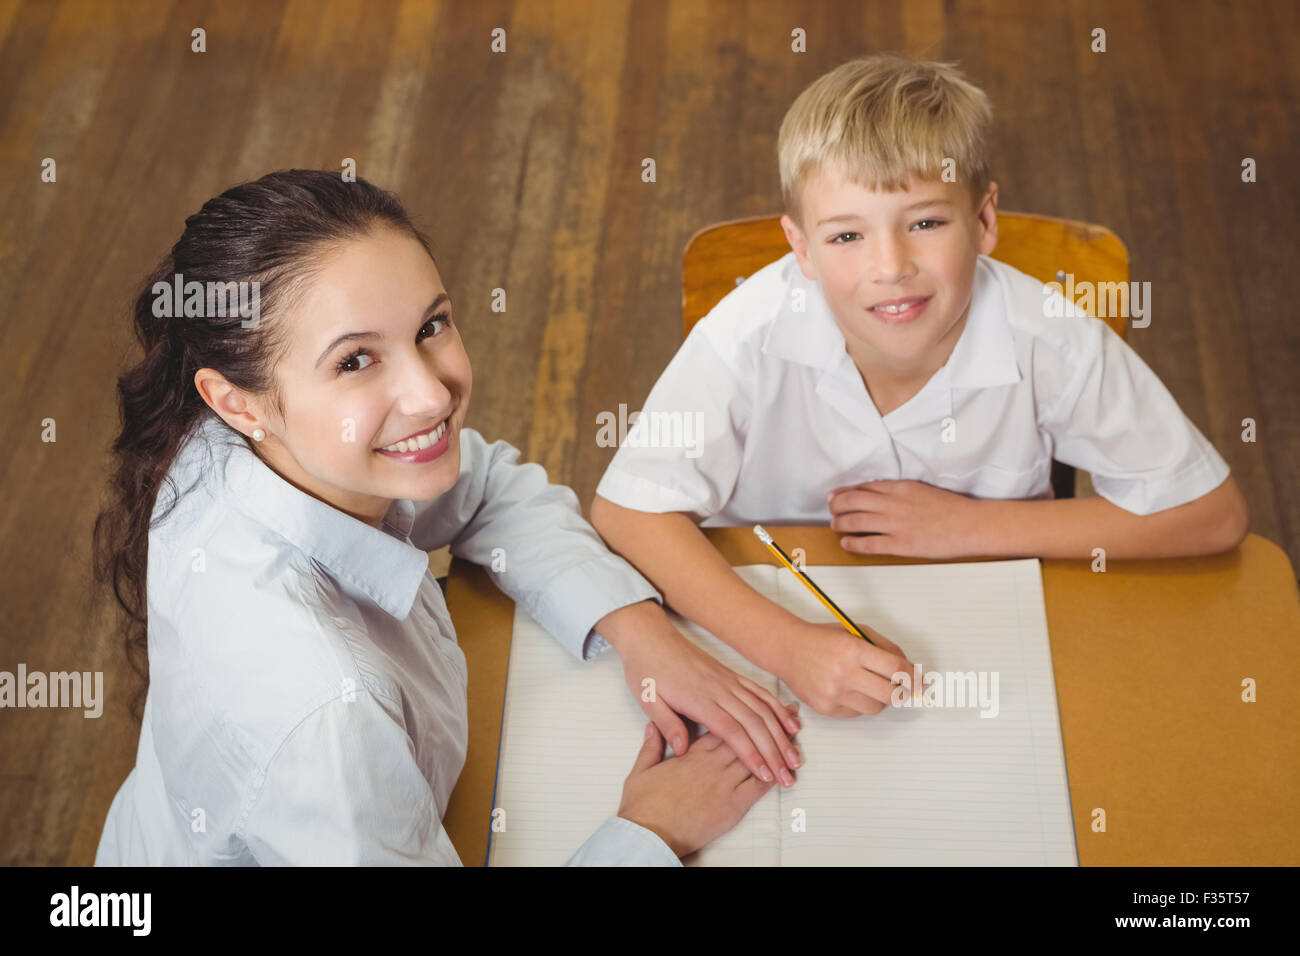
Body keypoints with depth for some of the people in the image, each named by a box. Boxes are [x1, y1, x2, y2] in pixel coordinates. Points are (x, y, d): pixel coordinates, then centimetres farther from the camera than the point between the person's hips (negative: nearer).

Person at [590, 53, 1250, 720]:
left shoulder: (1050, 344, -21)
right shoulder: (753, 334, -23)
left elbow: (1214, 515, -13)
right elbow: (625, 511, -20)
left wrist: (968, 524, -18)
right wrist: (787, 644, -34)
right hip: (788, 617, 0)